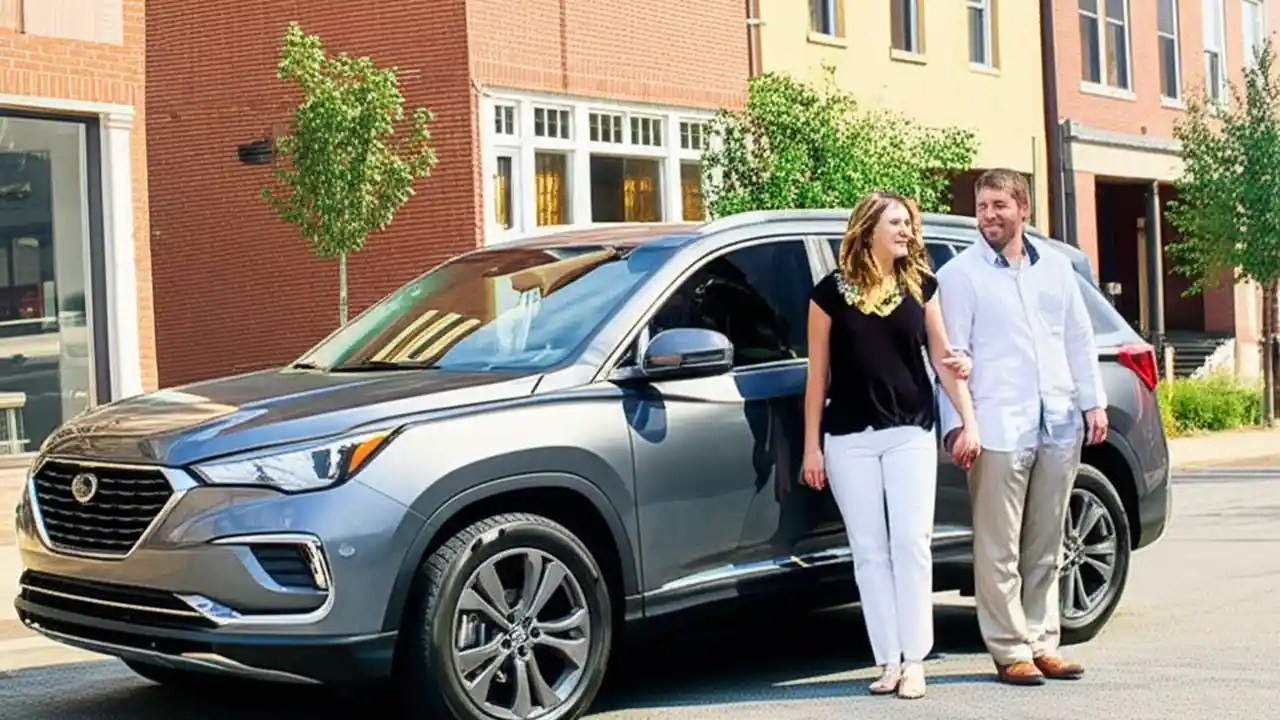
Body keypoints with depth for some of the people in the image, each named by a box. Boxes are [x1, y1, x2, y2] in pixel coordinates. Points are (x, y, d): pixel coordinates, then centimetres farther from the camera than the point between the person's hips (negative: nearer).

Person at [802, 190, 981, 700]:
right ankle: (888, 660, 8)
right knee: (869, 549, 2)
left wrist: (969, 420, 2)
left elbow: (942, 359, 10)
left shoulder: (920, 285, 6)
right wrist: (811, 445, 0)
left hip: (911, 433, 1)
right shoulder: (831, 291, 0)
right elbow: (818, 373, 3)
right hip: (850, 438, -1)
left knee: (911, 543, -3)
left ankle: (914, 661, 3)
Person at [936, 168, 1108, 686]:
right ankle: (1011, 651, 1)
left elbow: (1079, 338, 18)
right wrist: (957, 424, -11)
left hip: (1059, 424, 5)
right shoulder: (959, 274, 1)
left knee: (1045, 546, 9)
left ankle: (1043, 643, 16)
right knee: (1000, 549, -4)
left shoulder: (1054, 266, 15)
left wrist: (1092, 401, 10)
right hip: (999, 426, -4)